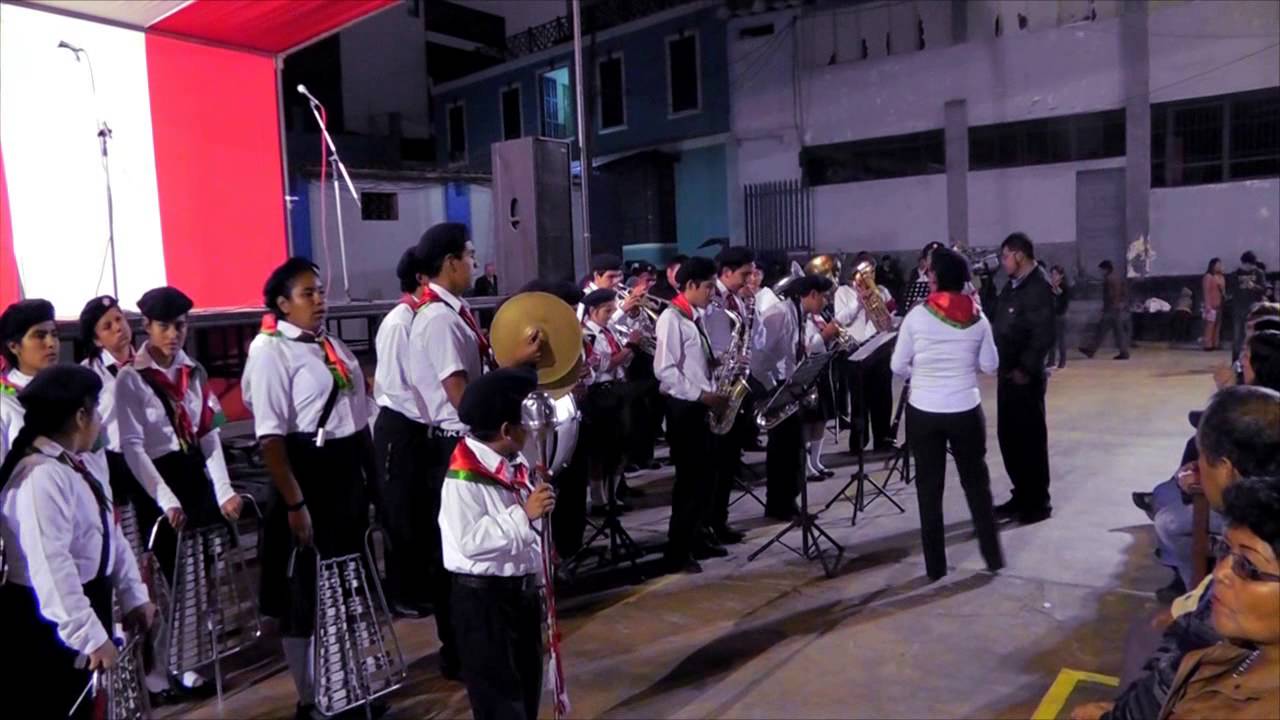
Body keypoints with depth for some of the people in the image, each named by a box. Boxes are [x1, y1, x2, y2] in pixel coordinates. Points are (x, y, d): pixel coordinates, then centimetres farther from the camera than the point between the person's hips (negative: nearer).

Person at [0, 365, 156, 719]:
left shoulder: (76, 466, 6)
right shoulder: (41, 477, -25)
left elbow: (110, 533, 10)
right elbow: (51, 566, -31)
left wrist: (133, 596, 5)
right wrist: (91, 635, -31)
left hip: (88, 601, 9)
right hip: (47, 624, -9)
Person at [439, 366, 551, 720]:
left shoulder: (516, 463, 4)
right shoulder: (463, 479, -21)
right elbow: (471, 542, -29)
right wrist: (524, 514, -30)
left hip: (523, 589, 8)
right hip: (484, 597, -8)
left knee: (528, 683, 21)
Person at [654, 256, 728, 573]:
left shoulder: (695, 317, 15)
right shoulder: (671, 318, -13)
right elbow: (664, 370, -21)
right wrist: (702, 395, -19)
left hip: (701, 405, 9)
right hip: (683, 406, -9)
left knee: (705, 476, 13)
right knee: (690, 479, -5)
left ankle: (690, 537, 27)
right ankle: (677, 551, 5)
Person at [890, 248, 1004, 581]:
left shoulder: (917, 315, -11)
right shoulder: (977, 317, -4)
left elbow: (898, 367, -6)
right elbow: (990, 366, 5)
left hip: (923, 412, -2)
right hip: (966, 412, 2)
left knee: (929, 488, 10)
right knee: (977, 483, 18)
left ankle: (935, 565, 17)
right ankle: (993, 557, 27)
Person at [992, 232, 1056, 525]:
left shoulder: (1039, 287, -15)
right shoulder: (1012, 285, 12)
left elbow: (1043, 335, -21)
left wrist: (1025, 369, -20)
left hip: (1026, 376, -9)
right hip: (1007, 372, 9)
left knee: (1031, 438, 1)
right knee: (1008, 436, 13)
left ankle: (1038, 502, 13)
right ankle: (1022, 495, 26)